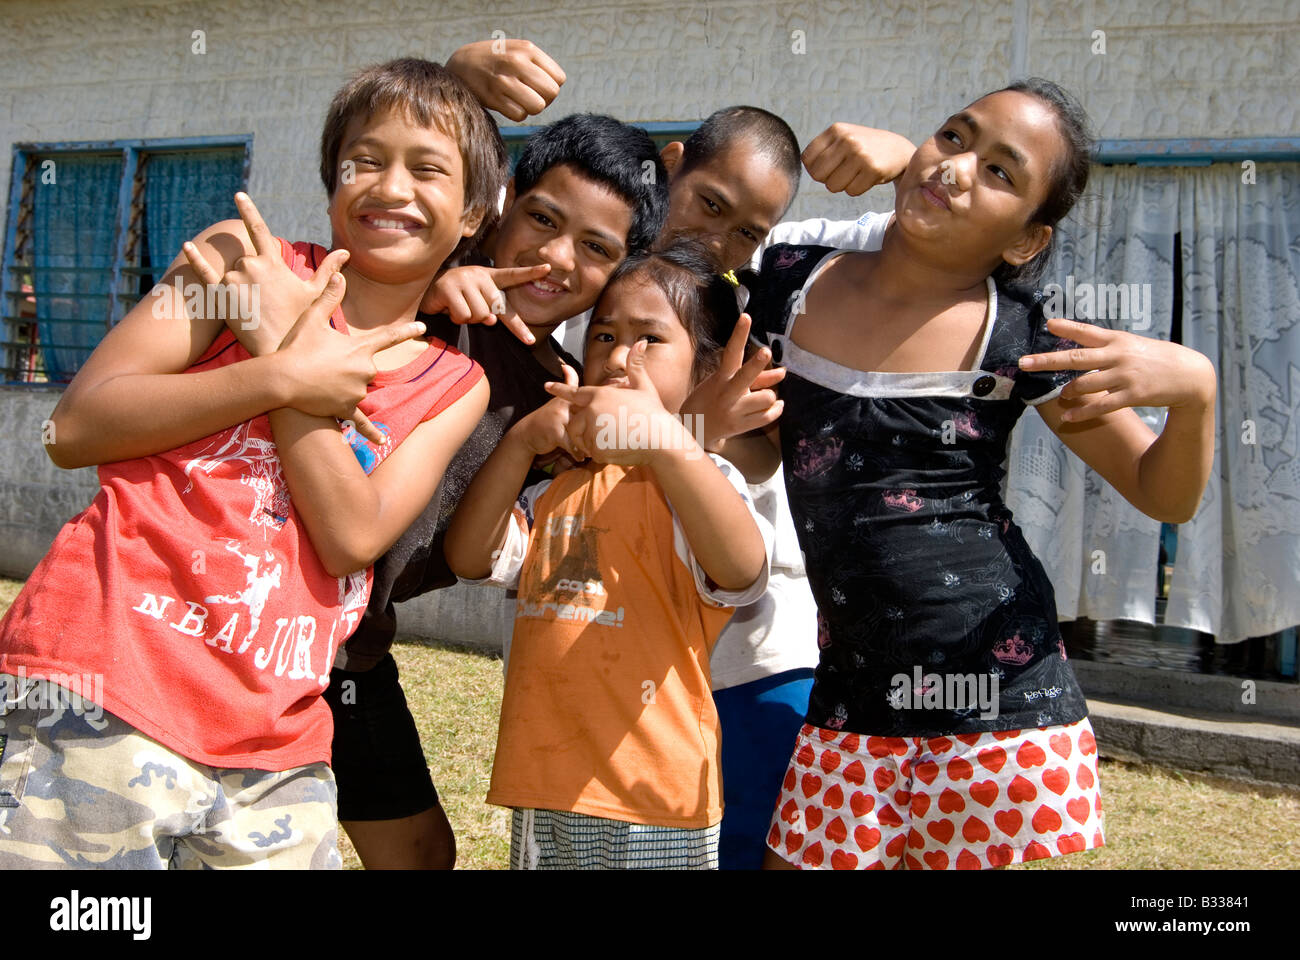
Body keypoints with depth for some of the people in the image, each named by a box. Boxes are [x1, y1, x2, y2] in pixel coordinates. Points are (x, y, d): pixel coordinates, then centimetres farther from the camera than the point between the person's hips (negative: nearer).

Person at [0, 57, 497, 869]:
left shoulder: (454, 388, 12)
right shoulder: (243, 258, 6)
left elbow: (352, 536, -5)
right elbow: (77, 426, -3)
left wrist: (278, 337, -7)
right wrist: (287, 373, -8)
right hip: (109, 696, -3)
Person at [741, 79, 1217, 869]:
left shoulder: (1019, 341, -4)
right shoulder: (793, 284, 3)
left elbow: (1165, 496, 5)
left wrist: (1193, 388, -16)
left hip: (1001, 698, -2)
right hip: (853, 702, 3)